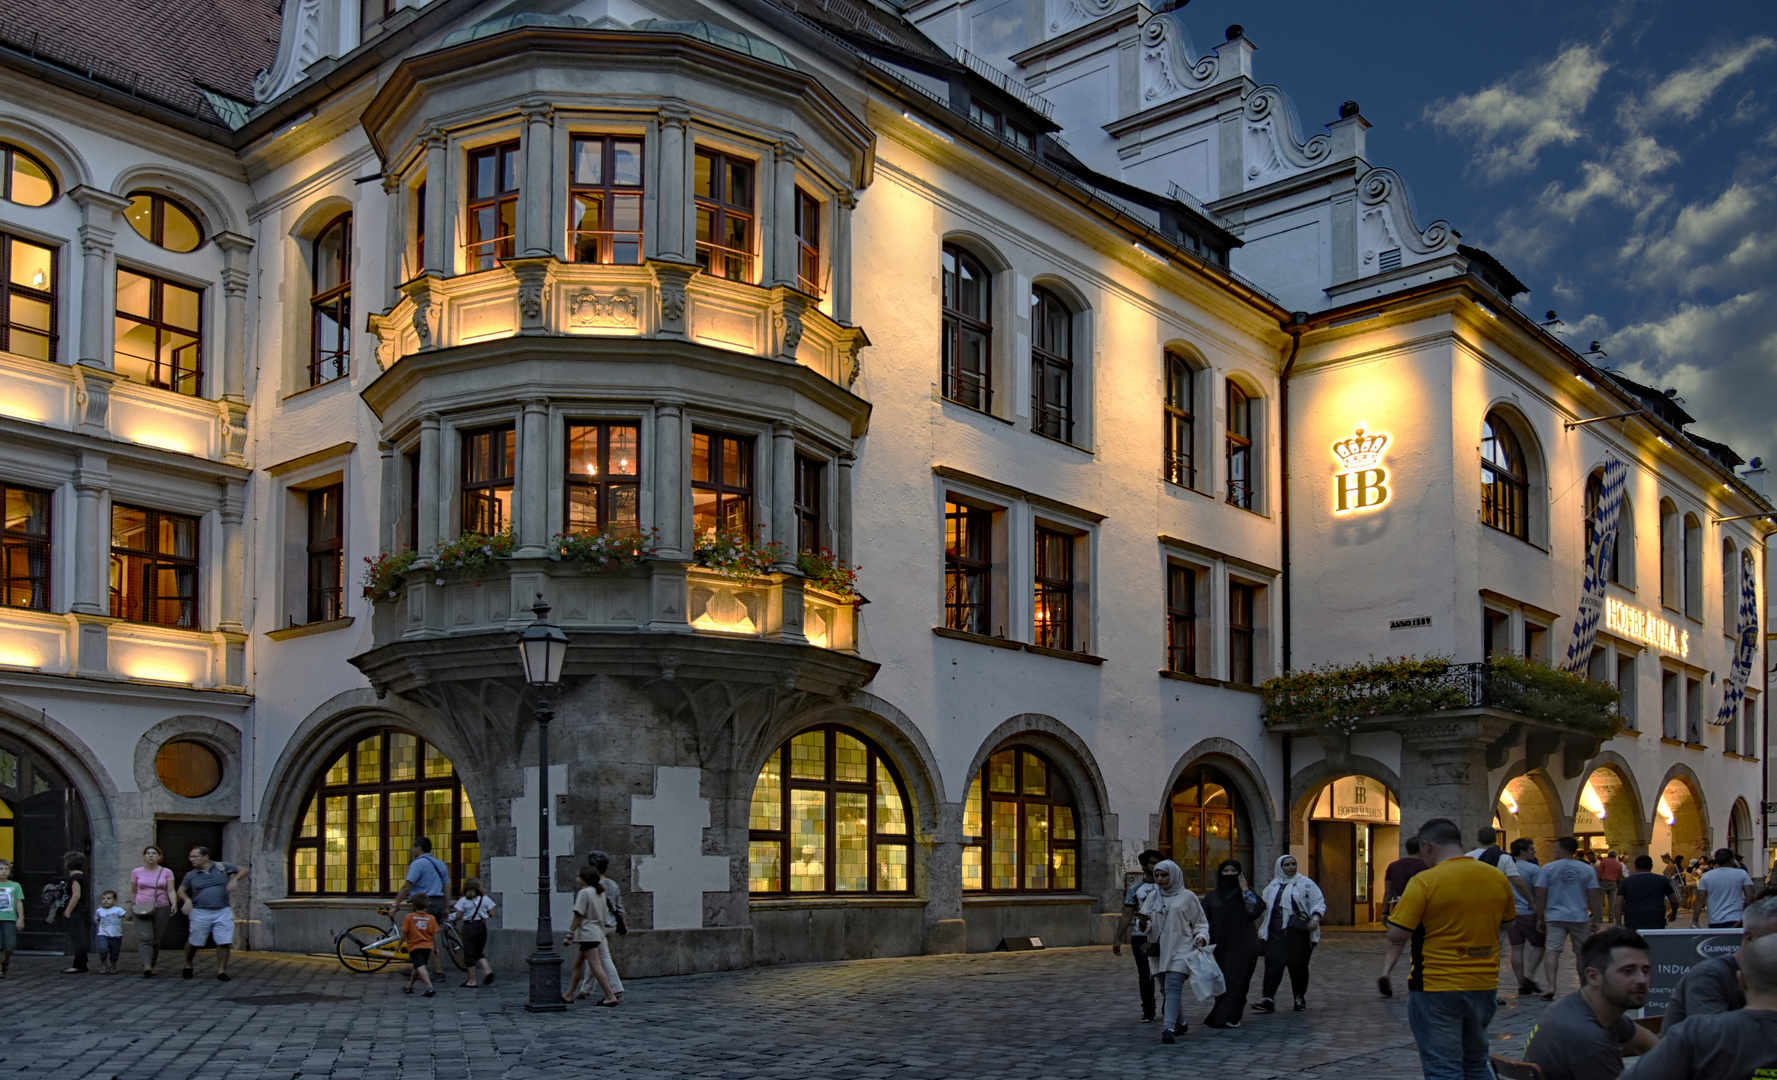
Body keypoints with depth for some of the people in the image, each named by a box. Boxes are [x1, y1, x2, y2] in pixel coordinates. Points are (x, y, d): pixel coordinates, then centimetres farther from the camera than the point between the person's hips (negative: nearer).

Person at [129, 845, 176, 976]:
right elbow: (133, 892, 16)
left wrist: (174, 903, -18)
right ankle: (147, 966, -26)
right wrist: (130, 909, 16)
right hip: (141, 909, -1)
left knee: (156, 939, 2)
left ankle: (152, 966, 15)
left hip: (161, 908, 1)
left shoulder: (166, 872, 6)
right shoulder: (136, 872, 8)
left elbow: (170, 891, -1)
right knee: (145, 937, -16)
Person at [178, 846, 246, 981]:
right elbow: (181, 890, 15)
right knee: (193, 942, 3)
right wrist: (187, 900, -5)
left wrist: (235, 880, -9)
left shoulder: (222, 867, 4)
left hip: (223, 912, 0)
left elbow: (243, 870, 9)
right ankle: (188, 966, 29)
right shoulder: (191, 875, 7)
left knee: (224, 942, -6)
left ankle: (221, 970, 5)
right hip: (200, 913, 1)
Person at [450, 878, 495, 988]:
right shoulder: (485, 899, -1)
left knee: (470, 954, 4)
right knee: (479, 952, 18)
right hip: (482, 926, 3)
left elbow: (458, 916, -9)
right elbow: (491, 913, 3)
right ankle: (487, 970, -4)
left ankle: (472, 980, 6)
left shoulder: (463, 900, -8)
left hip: (469, 926, -3)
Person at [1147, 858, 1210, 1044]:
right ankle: (1180, 1023, 29)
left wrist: (1201, 937, -10)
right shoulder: (1153, 898, 13)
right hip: (1160, 950, 5)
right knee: (1168, 989, 11)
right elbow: (1147, 926, 15)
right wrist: (1144, 923, -9)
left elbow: (1200, 922, 9)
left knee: (1173, 987, -17)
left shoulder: (1187, 896, 2)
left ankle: (1168, 1027, -27)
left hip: (1181, 950, -5)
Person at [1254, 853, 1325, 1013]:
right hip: (1276, 933, 3)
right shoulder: (1272, 887, 18)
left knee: (1298, 965, 1)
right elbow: (1265, 906, 28)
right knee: (1273, 964, -8)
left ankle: (1300, 998, 17)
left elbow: (1319, 902, 1)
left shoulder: (1306, 884, 6)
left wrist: (1315, 918, -15)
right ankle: (1268, 999, -14)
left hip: (1298, 933, -3)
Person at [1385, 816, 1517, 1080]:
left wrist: (1398, 909, 1)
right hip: (1484, 986, 6)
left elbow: (1396, 934, -18)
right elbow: (1507, 921, 17)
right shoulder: (1497, 877, 2)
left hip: (1436, 989, -6)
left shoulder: (1424, 882, -16)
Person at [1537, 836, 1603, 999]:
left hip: (1555, 917, -2)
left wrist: (1540, 918, 7)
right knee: (1582, 952, 15)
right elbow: (1593, 896, 1)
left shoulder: (1548, 868, -1)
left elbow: (1540, 895, -1)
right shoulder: (1588, 869, 3)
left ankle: (1551, 986, -24)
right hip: (1580, 918, 2)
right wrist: (1595, 920, 8)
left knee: (1552, 950, -7)